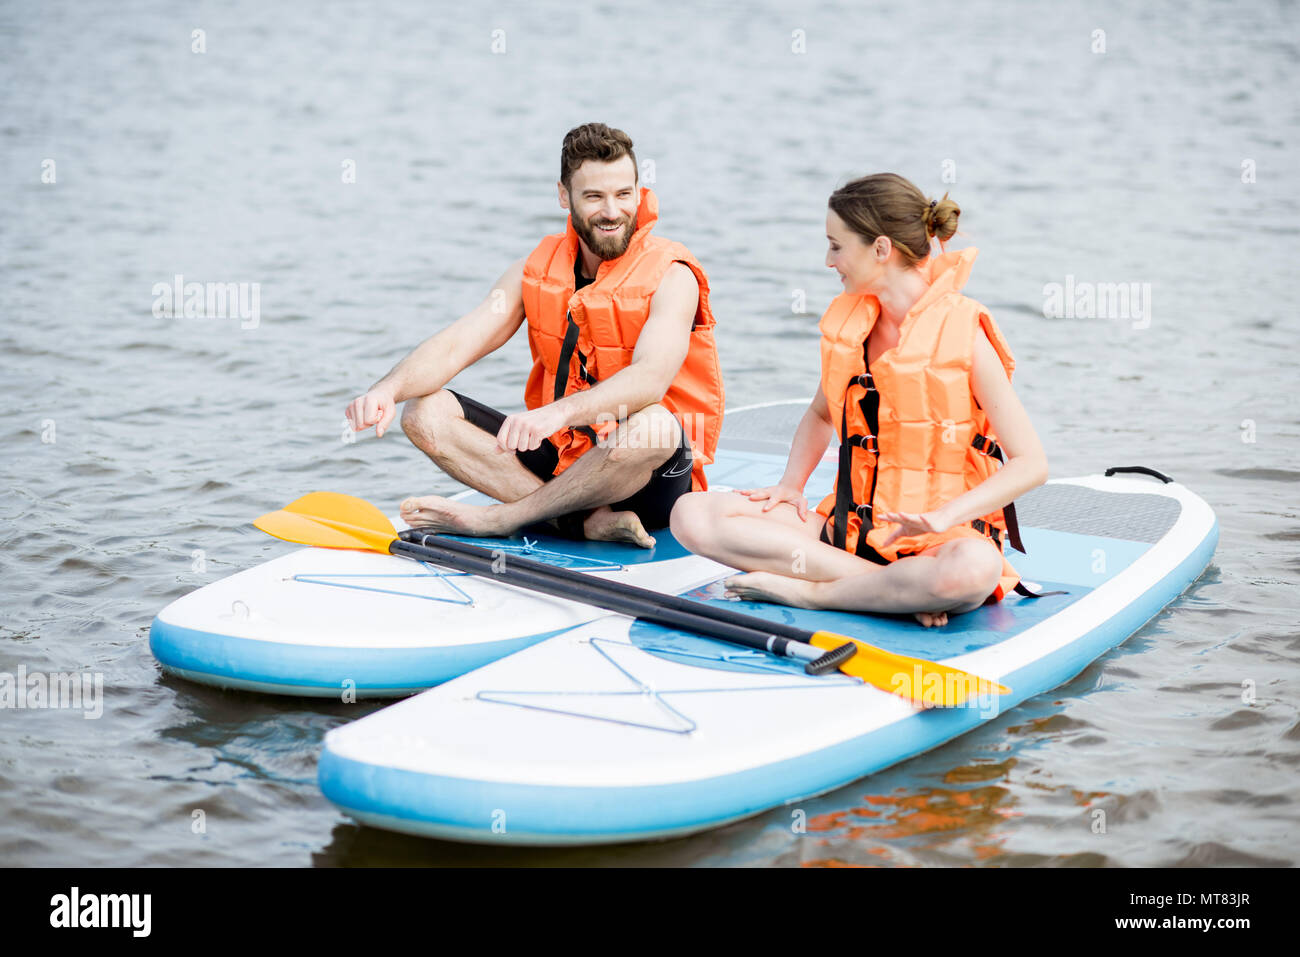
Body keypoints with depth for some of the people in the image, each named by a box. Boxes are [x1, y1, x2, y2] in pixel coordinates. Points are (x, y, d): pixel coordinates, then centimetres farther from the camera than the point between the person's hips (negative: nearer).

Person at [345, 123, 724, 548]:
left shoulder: (670, 275, -12)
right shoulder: (538, 269, 4)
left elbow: (651, 378, -30)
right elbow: (454, 345, -5)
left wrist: (560, 411, -48)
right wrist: (388, 389, -27)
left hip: (647, 479, -5)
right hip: (560, 457, 5)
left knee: (651, 427, -40)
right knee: (424, 413, -11)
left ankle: (496, 519, -22)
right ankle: (590, 521, -26)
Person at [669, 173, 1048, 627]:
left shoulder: (963, 336, -10)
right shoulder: (846, 322, 8)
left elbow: (1030, 464, -12)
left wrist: (944, 516, -26)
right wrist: (790, 485, 8)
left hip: (940, 540, -6)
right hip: (851, 527, 6)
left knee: (975, 570, -42)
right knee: (692, 513, -14)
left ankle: (806, 592, -21)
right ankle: (901, 590, -20)